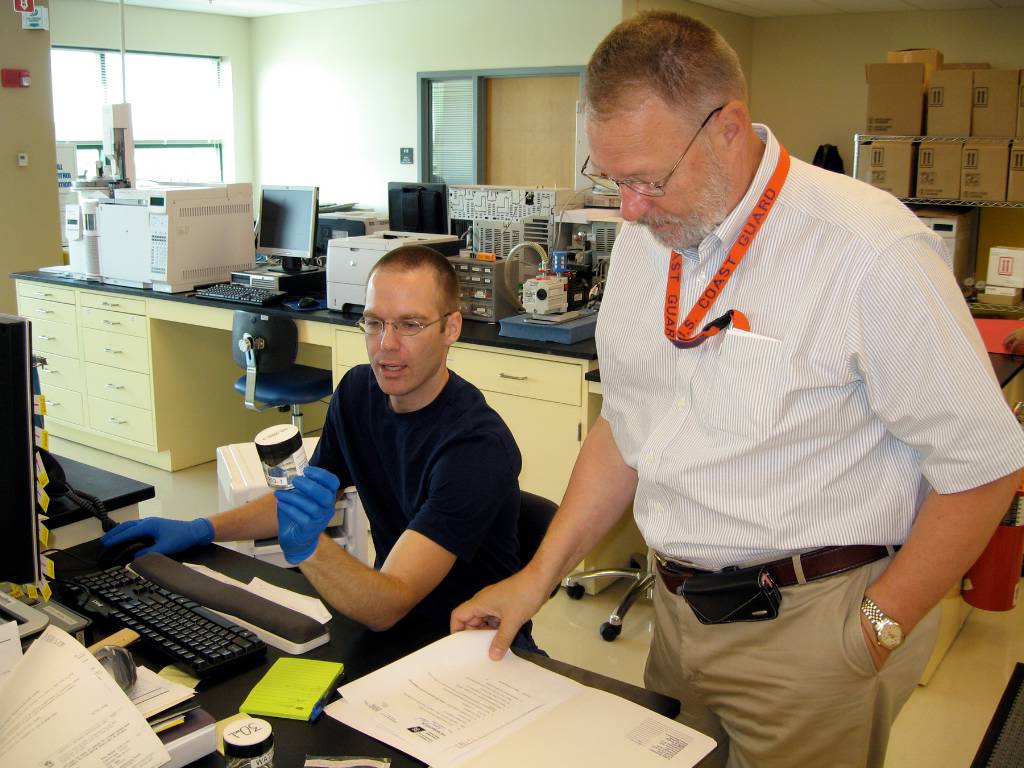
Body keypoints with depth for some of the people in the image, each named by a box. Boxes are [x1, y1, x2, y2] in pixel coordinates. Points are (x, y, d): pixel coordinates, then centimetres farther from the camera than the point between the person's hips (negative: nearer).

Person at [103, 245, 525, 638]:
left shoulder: (477, 445, -27)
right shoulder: (359, 390, -3)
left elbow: (385, 609, -32)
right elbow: (298, 498, 14)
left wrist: (308, 547, -48)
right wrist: (202, 530, 3)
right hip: (390, 607, 6)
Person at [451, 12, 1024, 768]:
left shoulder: (869, 249, -19)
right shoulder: (645, 238, 1)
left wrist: (877, 634, -13)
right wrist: (539, 577, 5)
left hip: (810, 627, -5)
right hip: (681, 611, 6)